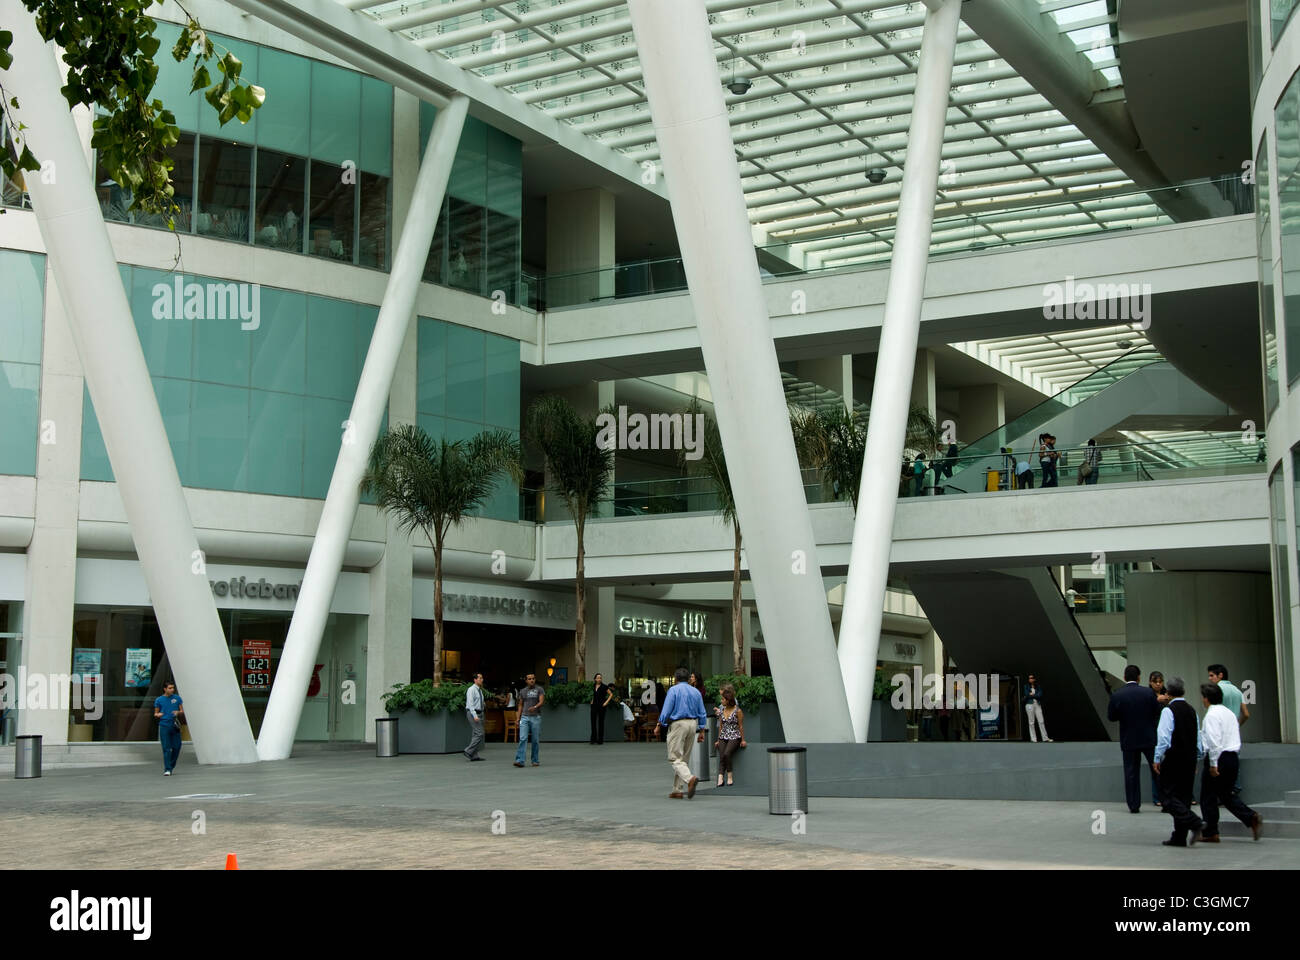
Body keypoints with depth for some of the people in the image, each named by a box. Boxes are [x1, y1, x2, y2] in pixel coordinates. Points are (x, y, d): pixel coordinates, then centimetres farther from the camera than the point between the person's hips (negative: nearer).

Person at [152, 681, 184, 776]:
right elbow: (155, 714, 10)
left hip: (175, 725, 2)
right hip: (164, 726, -2)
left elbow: (182, 712, 11)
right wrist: (158, 715, -13)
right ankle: (167, 769, -5)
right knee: (166, 748, -6)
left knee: (177, 747, 0)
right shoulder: (159, 700, 4)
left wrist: (178, 712, -11)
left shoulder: (177, 698, 8)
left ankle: (171, 766, 20)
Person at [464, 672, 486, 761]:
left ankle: (474, 755, 9)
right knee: (479, 734, -14)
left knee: (475, 734, 7)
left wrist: (481, 715, 18)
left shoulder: (480, 690, 16)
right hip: (472, 713, -9)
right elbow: (470, 703, -19)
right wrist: (475, 716, -26)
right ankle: (468, 751, -10)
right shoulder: (471, 690, -11)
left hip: (479, 713, 9)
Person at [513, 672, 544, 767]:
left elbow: (541, 701, -11)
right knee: (523, 739, -11)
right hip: (525, 717, 2)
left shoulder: (539, 690, 2)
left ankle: (535, 761, 13)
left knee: (535, 740, 3)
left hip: (536, 717, -2)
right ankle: (520, 760, -16)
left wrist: (535, 707, -31)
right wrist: (518, 718, 11)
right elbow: (521, 705, 17)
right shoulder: (523, 691, 12)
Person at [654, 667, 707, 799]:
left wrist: (658, 726, -5)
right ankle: (677, 790, 14)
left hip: (678, 724, -6)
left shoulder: (673, 690, -4)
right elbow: (702, 714, 12)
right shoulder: (696, 692, 12)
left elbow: (666, 710, -11)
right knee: (684, 758, 12)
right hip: (693, 724, 6)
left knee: (675, 758, -7)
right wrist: (702, 731, 16)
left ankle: (690, 778, -32)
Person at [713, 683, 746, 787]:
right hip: (723, 737, 5)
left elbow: (741, 726, -2)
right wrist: (718, 739, 17)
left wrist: (743, 740, -1)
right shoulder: (722, 710, 11)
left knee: (726, 754, -28)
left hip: (734, 737, -5)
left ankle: (730, 777, -16)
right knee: (721, 758, -13)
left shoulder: (737, 711, -6)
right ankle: (720, 778, -23)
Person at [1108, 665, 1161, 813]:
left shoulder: (1116, 696, -8)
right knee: (1157, 771, 9)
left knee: (1131, 773, 6)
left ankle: (1134, 805, 6)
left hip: (1129, 740, 0)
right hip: (1149, 739, 0)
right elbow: (1157, 712, -2)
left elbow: (1111, 717, -2)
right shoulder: (1148, 692, -9)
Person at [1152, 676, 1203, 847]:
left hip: (1173, 760, -7)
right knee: (1183, 797, 9)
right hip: (1190, 759, 7)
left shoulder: (1169, 710, -11)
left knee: (1169, 796, -4)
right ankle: (1180, 837, 10)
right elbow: (1198, 738, 16)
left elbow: (1163, 737, -16)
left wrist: (1157, 759, -9)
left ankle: (1193, 823, -22)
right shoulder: (1191, 710, 11)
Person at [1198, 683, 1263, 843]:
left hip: (1218, 758, -8)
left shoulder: (1212, 715, -13)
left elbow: (1214, 741, -21)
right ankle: (1251, 818, 0)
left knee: (1208, 796, 2)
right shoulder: (1229, 713, 14)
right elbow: (1238, 737, 17)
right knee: (1226, 794, 17)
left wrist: (1213, 764, -20)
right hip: (1232, 757, 9)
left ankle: (1210, 833, 7)